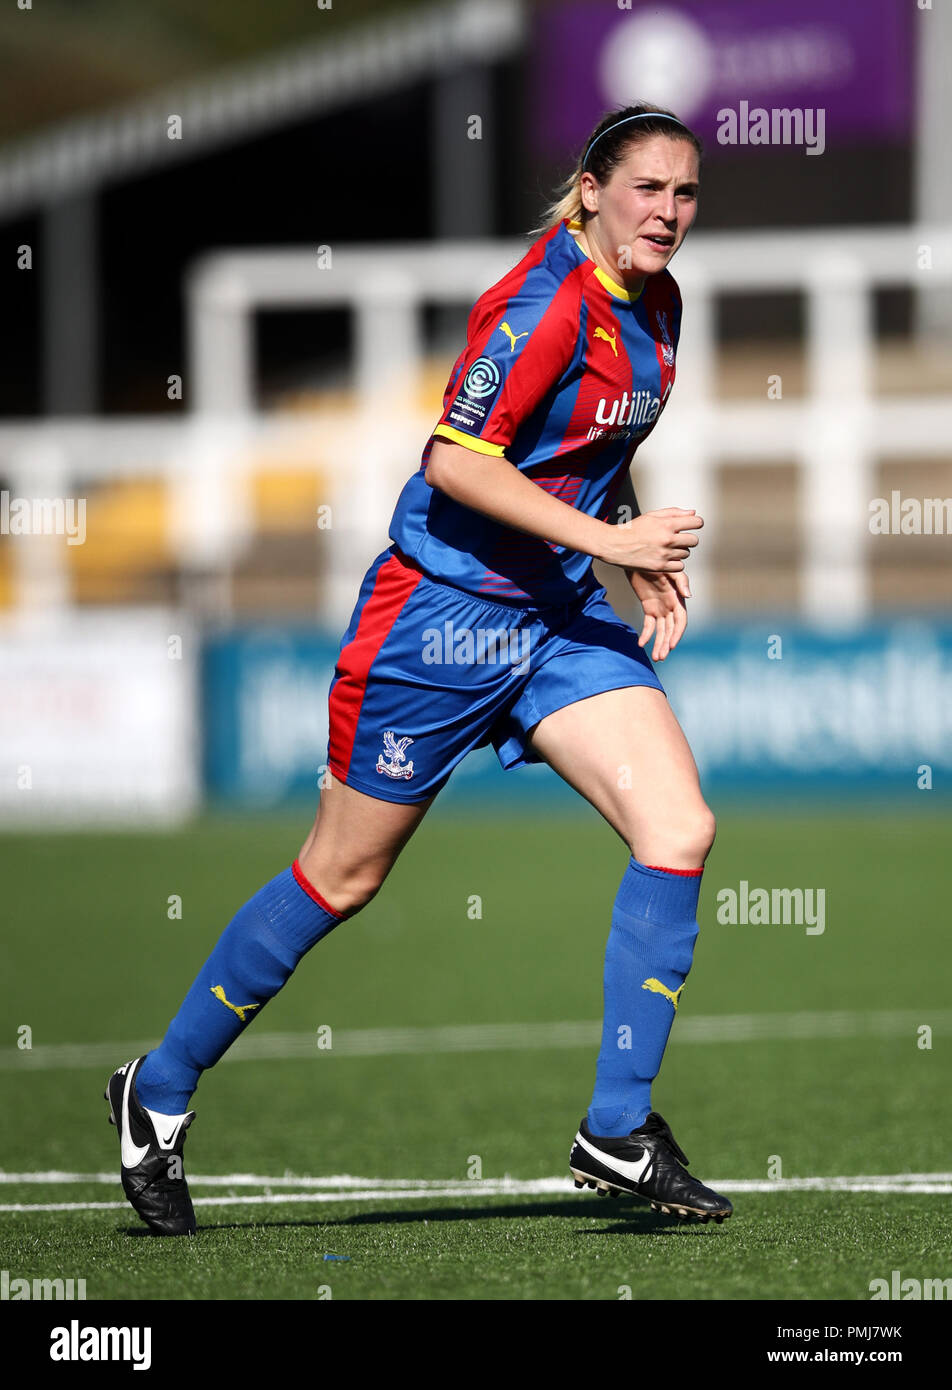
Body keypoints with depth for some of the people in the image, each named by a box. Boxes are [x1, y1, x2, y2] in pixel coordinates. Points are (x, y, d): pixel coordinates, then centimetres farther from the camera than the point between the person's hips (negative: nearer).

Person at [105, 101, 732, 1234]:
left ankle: (619, 1135, -5)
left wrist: (639, 561, 12)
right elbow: (455, 460, -25)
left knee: (678, 828, -11)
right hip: (440, 615, -7)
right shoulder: (546, 301, -19)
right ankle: (159, 1093, 22)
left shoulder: (653, 305, 8)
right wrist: (606, 539, -25)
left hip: (557, 618, 7)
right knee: (342, 878, 3)